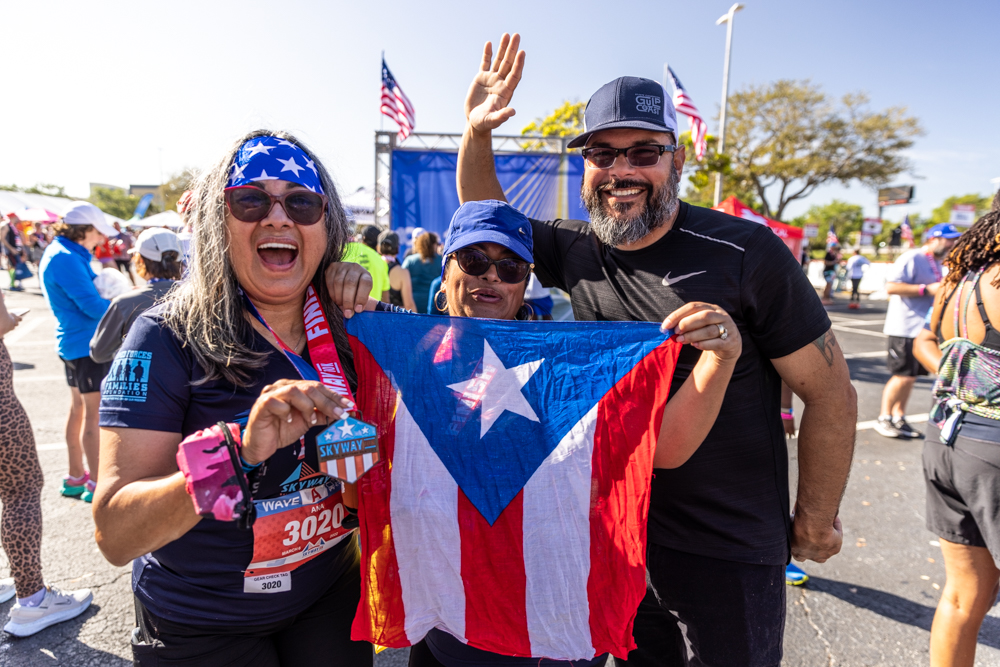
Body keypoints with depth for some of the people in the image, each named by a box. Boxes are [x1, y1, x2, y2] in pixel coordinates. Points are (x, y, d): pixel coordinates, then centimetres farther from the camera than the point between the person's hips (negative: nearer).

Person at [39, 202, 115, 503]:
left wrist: (110, 299, 4)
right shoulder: (67, 260, -20)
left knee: (79, 407, 18)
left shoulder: (59, 252, 12)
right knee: (95, 412, -4)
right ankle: (95, 484, 4)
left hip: (73, 341, 11)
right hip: (87, 343, -11)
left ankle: (75, 477, 30)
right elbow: (92, 306, -22)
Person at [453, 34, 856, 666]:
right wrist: (477, 134, -5)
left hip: (728, 552, -4)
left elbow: (831, 392, -10)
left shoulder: (744, 252, -16)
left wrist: (817, 518, -2)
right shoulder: (577, 251, -2)